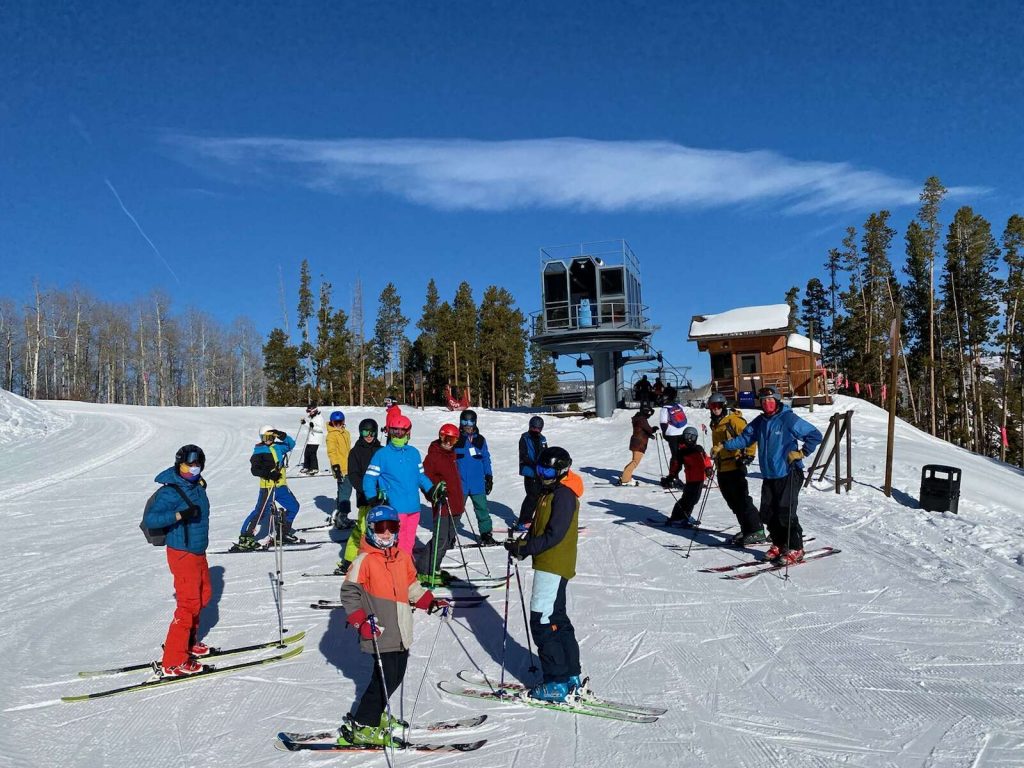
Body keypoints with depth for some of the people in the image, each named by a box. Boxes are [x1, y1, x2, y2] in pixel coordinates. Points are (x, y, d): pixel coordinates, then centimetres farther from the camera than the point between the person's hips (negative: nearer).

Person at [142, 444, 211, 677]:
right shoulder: (170, 491, -19)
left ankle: (188, 643, 35)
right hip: (182, 553, -9)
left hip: (198, 551, 9)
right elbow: (149, 519, -28)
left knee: (203, 596, 19)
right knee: (189, 604, -8)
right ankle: (173, 662, -1)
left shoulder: (198, 486, 6)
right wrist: (179, 514, -38)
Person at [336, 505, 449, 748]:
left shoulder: (402, 557, 10)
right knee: (385, 678, -7)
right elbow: (349, 592, -12)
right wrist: (360, 621, -22)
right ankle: (361, 727, 6)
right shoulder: (364, 560, -11)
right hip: (380, 634, -7)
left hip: (402, 632, 7)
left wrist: (430, 602, 10)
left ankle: (375, 713, 35)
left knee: (397, 675, 15)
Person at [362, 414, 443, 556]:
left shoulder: (414, 453, 10)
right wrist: (374, 499, -15)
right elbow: (369, 478, -3)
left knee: (409, 542, 14)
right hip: (394, 509, -5)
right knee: (396, 544, -4)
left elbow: (421, 475, 19)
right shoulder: (382, 454, -4)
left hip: (413, 508, 5)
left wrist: (432, 491, 9)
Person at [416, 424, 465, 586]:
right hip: (443, 506, -9)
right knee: (440, 539, -8)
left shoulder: (450, 454, 16)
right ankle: (424, 572, 1)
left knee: (449, 539, 14)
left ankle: (434, 568, 26)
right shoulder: (433, 456, -11)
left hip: (455, 506, 9)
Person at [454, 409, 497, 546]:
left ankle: (486, 534, 13)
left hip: (478, 483, 2)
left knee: (482, 508, 3)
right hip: (460, 483, -2)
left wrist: (489, 477, 9)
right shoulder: (456, 439, -2)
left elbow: (486, 458, 13)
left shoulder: (480, 439, 7)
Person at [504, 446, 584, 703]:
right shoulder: (550, 492, 15)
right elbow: (538, 528, 19)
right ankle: (571, 677, 25)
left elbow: (554, 535, -22)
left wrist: (523, 547, -18)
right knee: (557, 619, 16)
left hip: (553, 566, -11)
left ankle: (557, 683, -2)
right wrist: (522, 543, 2)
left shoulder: (564, 495, -17)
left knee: (543, 621, -8)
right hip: (549, 564, 11)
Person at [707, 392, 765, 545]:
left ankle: (757, 532, -7)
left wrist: (748, 455, -19)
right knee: (733, 502, 12)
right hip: (722, 469, 9)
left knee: (742, 499, -10)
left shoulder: (733, 419, -8)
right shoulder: (715, 424, 18)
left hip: (735, 467, -9)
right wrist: (715, 456, 27)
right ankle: (746, 530, 21)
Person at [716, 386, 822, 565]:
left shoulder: (788, 419, -10)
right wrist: (724, 446, 1)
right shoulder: (760, 422, 10)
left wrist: (801, 452, -14)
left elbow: (815, 435, -7)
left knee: (785, 513, -8)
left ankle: (795, 549, 6)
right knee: (768, 513, 7)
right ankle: (779, 545, 24)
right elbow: (744, 438, 11)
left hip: (788, 474, -7)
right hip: (769, 476, 7)